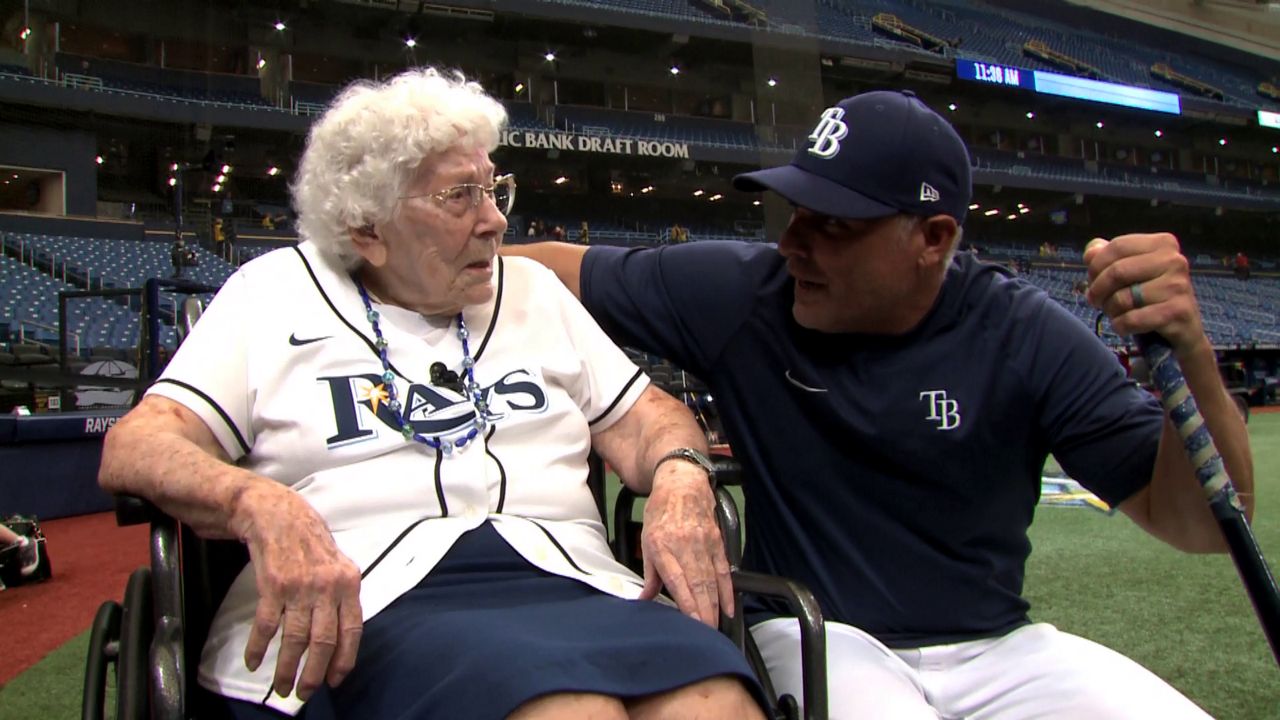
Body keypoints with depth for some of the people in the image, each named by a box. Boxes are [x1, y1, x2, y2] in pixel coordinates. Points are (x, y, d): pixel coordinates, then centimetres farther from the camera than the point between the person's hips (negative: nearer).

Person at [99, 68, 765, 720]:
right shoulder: (273, 291, 13)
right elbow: (135, 448, 2)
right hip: (356, 608, -3)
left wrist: (680, 478, -5)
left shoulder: (531, 288, 22)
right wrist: (264, 507, -20)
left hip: (570, 580, 4)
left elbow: (641, 417, 20)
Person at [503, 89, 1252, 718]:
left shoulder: (1023, 335, -8)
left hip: (998, 646, 2)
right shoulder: (739, 292, -8)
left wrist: (1189, 354, -26)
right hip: (815, 635, -1)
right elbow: (562, 269, 2)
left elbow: (1203, 526, -9)